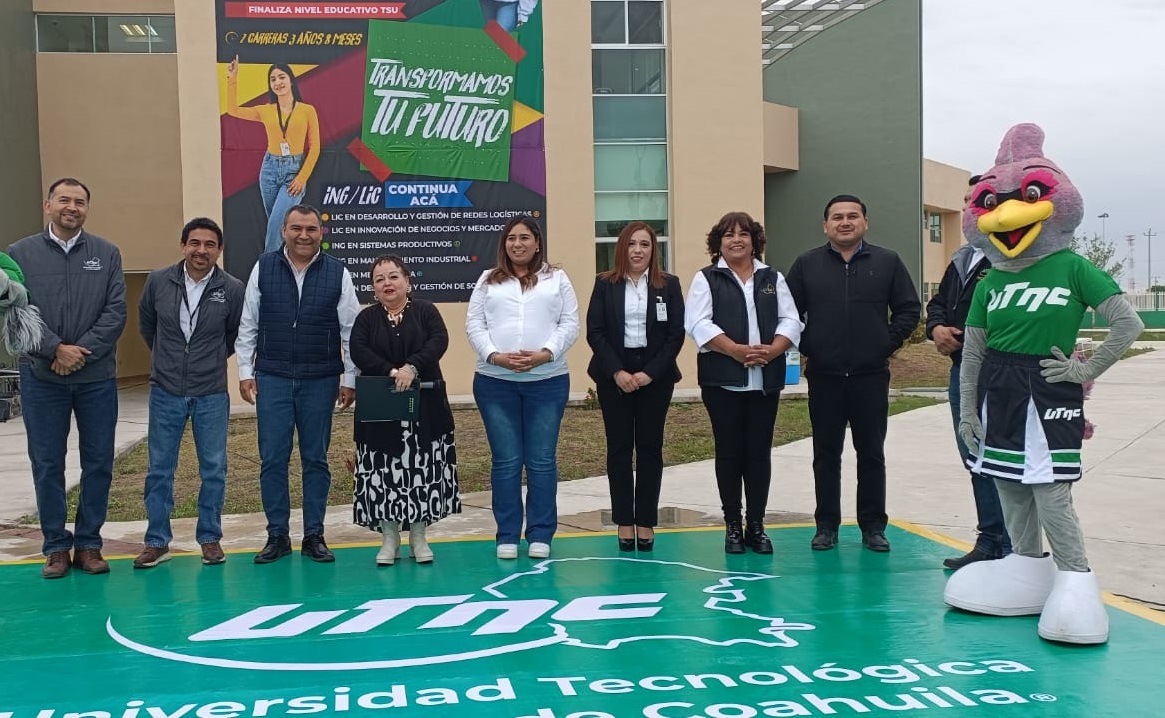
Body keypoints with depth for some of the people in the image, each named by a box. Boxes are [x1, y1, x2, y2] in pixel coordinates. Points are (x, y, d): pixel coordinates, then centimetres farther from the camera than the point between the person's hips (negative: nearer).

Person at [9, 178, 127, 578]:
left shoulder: (107, 254, 5)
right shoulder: (21, 254, 4)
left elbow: (116, 312, -2)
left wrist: (81, 351, -12)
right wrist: (56, 349, -14)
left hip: (97, 377, 1)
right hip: (42, 377, 0)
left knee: (98, 463, 5)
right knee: (47, 465, 4)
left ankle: (88, 544, 17)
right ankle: (56, 546, 15)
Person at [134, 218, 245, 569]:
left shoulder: (233, 289, -8)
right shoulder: (158, 281, -4)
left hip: (211, 393, -1)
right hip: (165, 391, 1)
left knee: (214, 469, 6)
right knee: (159, 469, 6)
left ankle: (210, 538, 19)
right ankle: (157, 541, 17)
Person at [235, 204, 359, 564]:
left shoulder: (338, 273, -1)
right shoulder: (263, 269, 1)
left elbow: (350, 330, 2)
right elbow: (248, 325, 6)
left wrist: (350, 379, 1)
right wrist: (245, 371, 2)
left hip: (320, 380, 0)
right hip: (272, 378, 0)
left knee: (316, 459, 8)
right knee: (272, 459, 2)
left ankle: (314, 536, 17)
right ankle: (277, 535, 14)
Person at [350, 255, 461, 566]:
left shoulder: (425, 311, 3)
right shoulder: (366, 318, 6)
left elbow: (439, 341, -13)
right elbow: (358, 351, -10)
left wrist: (412, 367, -27)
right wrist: (392, 372, -23)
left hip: (425, 406, 0)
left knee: (423, 468, 3)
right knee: (384, 470, 2)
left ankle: (418, 536, 15)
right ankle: (390, 538, 13)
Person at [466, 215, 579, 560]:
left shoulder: (557, 279, 10)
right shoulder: (488, 280, 12)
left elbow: (570, 324, 3)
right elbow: (474, 324, 4)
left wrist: (546, 354, -13)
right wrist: (495, 356, -12)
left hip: (547, 380, 0)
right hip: (495, 381, 1)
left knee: (542, 460, 2)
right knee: (505, 461, 3)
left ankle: (540, 535, 11)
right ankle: (507, 535, 11)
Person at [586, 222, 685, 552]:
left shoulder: (669, 285, 3)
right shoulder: (605, 285, 2)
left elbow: (676, 334, -1)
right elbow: (595, 332, -2)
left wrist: (650, 373, -11)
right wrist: (617, 372, -13)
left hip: (655, 377, 0)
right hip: (614, 377, 0)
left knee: (650, 447, 4)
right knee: (619, 448, 3)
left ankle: (646, 522, 10)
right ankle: (624, 522, 9)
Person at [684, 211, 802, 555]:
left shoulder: (773, 278, 14)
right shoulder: (706, 279, 5)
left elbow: (790, 320, 6)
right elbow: (699, 324, -8)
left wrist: (771, 350, -13)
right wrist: (737, 351, -18)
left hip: (766, 381, 3)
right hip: (723, 380, -3)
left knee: (760, 452, 5)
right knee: (729, 453, 2)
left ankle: (756, 526, 13)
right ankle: (733, 526, 11)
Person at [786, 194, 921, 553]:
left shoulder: (887, 262, 4)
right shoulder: (807, 264, 4)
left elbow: (909, 308, 6)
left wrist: (889, 342, -2)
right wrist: (806, 346, -1)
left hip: (871, 376, 0)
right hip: (824, 377, 0)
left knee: (872, 453, 6)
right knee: (826, 455, 6)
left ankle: (873, 527, 16)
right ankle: (826, 526, 15)